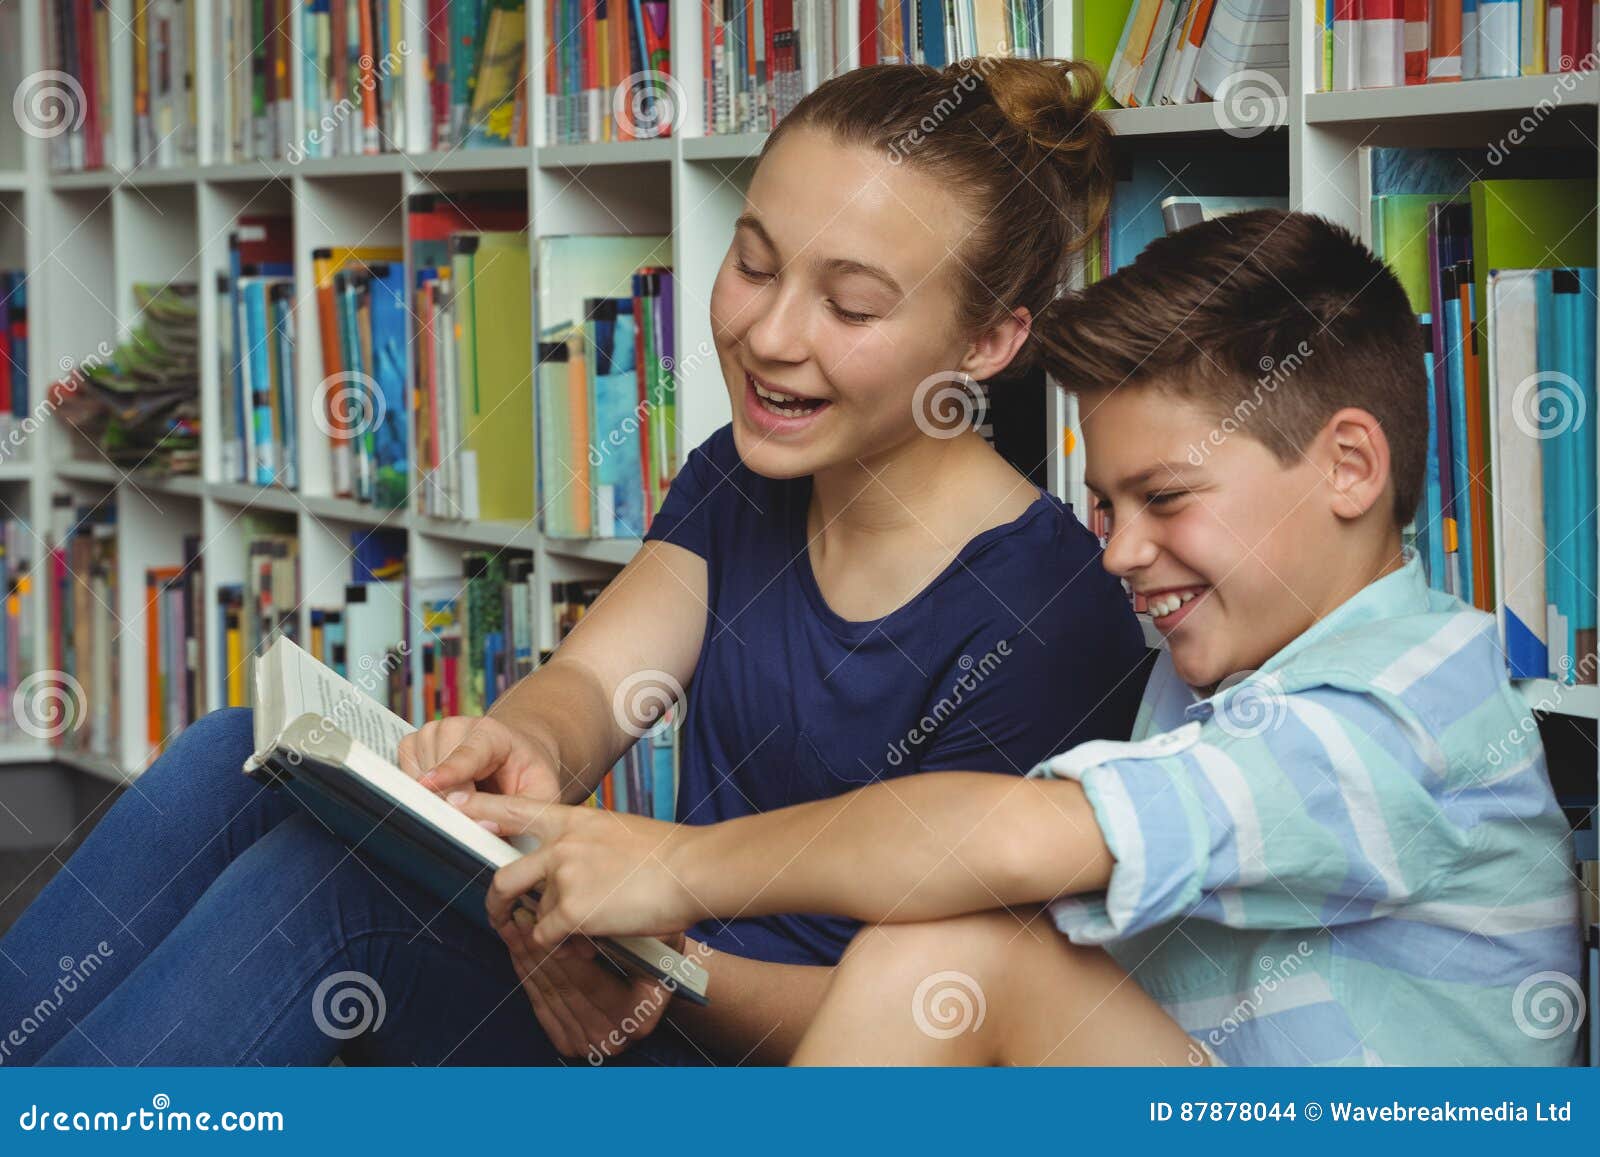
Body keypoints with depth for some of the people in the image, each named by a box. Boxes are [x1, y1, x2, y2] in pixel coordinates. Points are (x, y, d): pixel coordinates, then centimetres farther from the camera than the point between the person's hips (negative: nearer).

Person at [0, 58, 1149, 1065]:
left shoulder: (1050, 618, -17)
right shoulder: (742, 481, 9)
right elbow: (594, 681, -3)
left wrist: (676, 985, -36)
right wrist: (524, 745, -29)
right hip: (660, 947, 8)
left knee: (321, 879, -26)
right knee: (243, 760, -11)